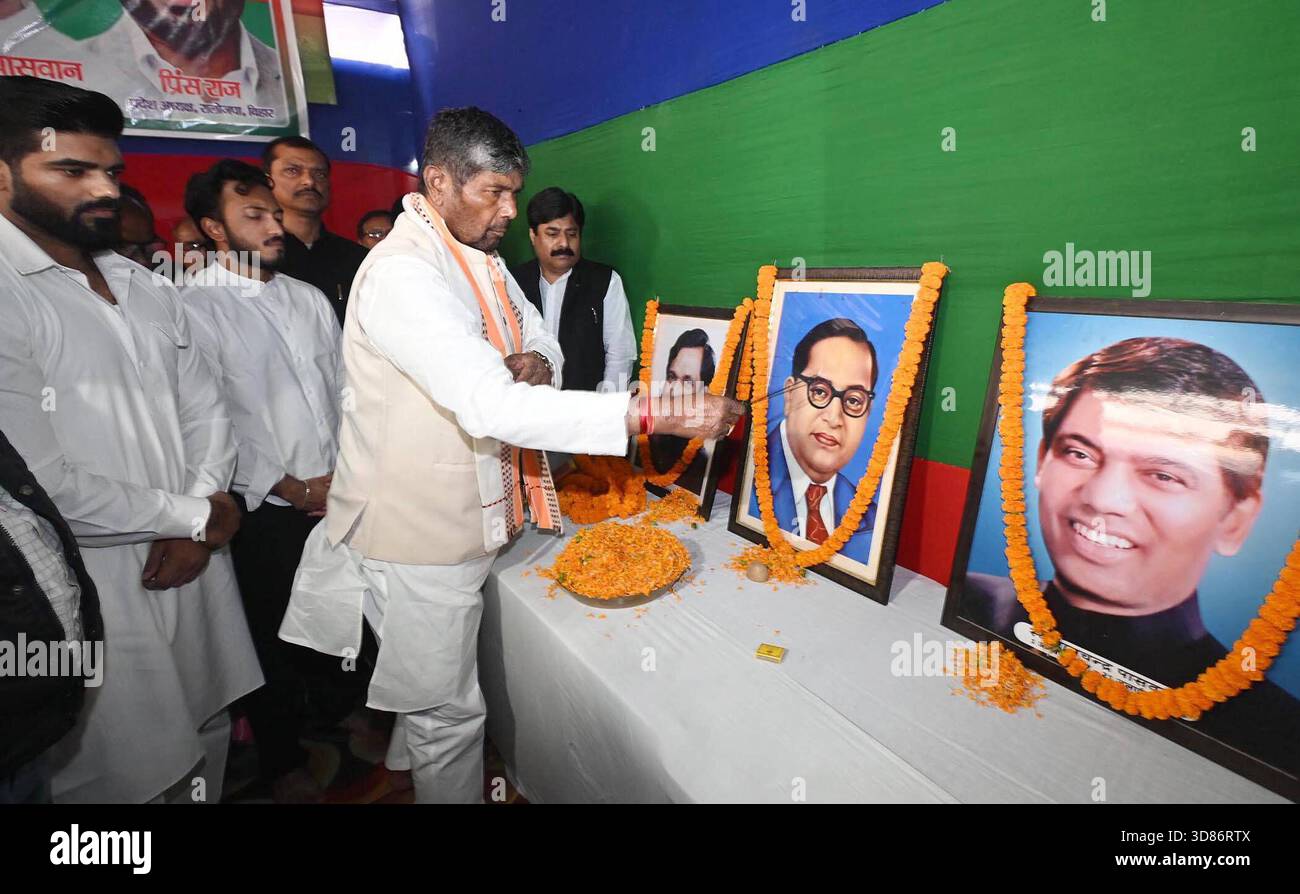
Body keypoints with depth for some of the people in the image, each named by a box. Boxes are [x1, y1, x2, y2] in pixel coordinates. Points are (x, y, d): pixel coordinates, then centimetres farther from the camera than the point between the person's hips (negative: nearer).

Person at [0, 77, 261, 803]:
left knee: (206, 747, 19)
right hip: (92, 593, -5)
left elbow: (207, 410, 7)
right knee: (132, 775, 11)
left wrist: (196, 530, -7)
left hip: (192, 562, 6)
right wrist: (196, 516, -9)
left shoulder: (148, 288, 9)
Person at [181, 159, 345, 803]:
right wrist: (292, 487, -10)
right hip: (268, 509, -4)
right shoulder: (194, 309, -7)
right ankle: (283, 764, 32)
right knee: (276, 642, 10)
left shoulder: (309, 298, 10)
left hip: (339, 498, 5)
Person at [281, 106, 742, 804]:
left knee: (430, 688, 28)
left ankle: (405, 770, 52)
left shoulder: (481, 256, 8)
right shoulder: (402, 274, -24)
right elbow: (492, 406, -36)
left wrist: (537, 362, -10)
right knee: (448, 710, 8)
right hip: (422, 535, -9)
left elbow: (538, 334, 17)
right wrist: (651, 413, -39)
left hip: (467, 511, 9)